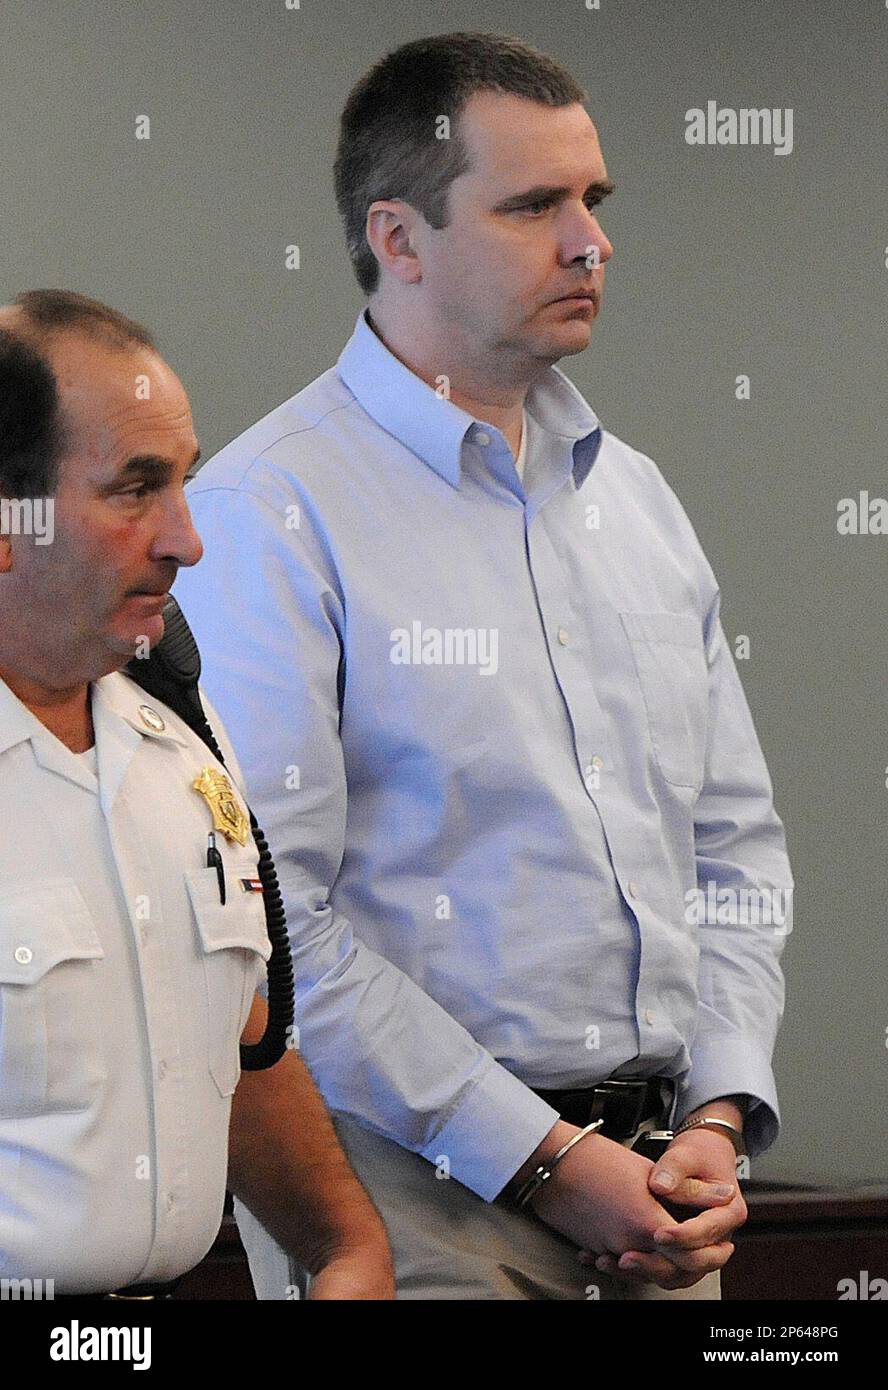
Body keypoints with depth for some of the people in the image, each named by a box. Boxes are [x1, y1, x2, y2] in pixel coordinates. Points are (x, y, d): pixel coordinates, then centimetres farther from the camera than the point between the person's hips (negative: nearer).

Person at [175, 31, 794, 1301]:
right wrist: (541, 1158, -16)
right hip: (418, 1188, -6)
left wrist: (719, 1120, 1)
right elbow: (269, 918, -17)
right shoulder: (269, 514, -9)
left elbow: (736, 840, 17)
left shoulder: (633, 495, 14)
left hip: (650, 1174, 6)